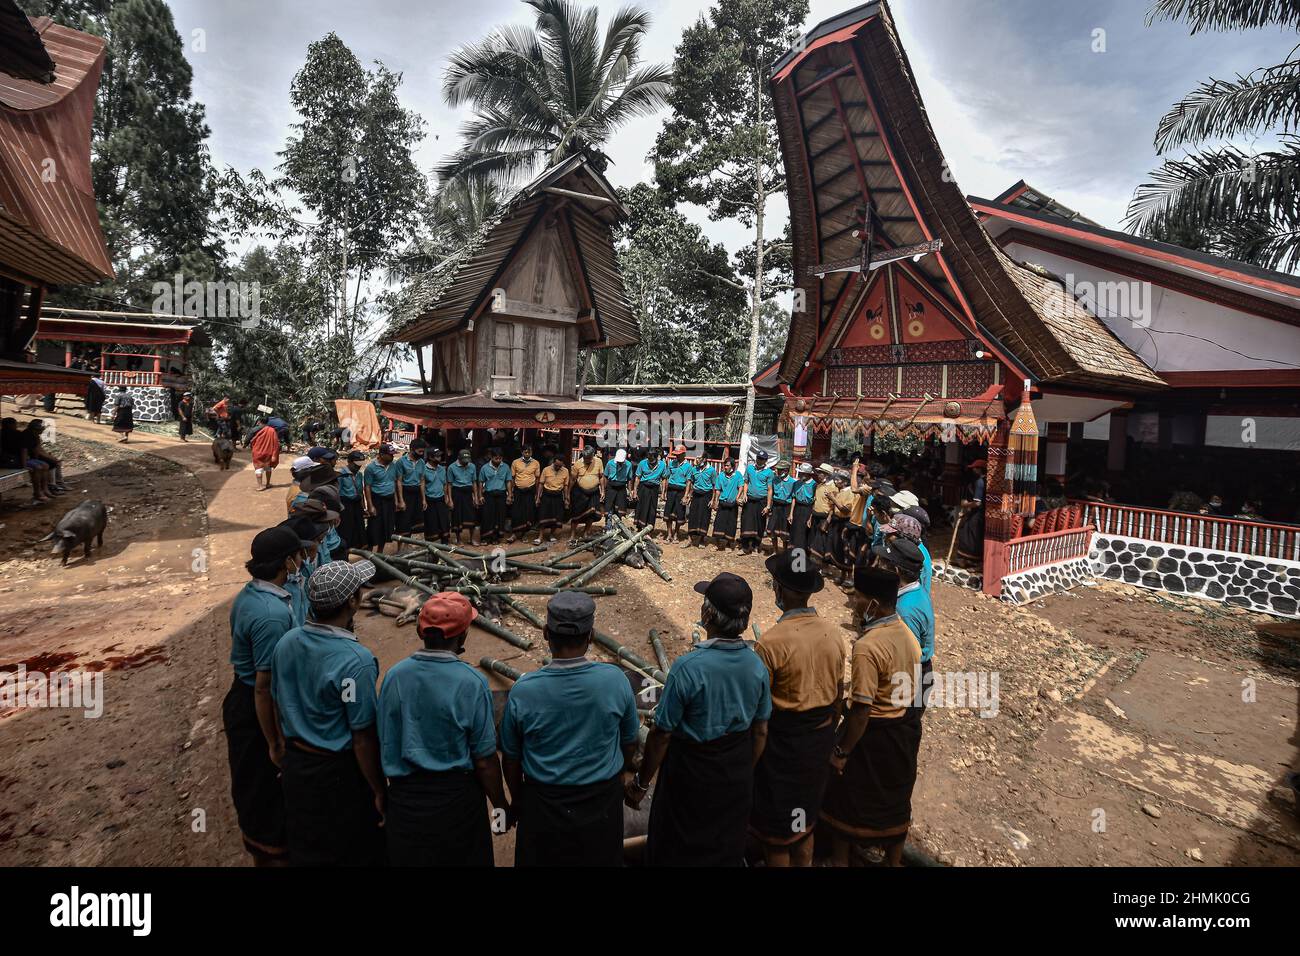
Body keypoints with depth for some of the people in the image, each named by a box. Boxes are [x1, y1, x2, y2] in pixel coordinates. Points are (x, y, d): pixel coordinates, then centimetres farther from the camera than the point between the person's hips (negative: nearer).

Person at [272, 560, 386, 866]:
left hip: (295, 764, 6)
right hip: (340, 772, -6)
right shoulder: (356, 660, -29)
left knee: (305, 848, 26)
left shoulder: (286, 643, -8)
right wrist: (379, 791, -9)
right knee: (356, 851, 17)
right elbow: (362, 738, -22)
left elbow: (279, 707, 6)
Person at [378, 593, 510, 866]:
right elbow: (484, 760, -14)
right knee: (463, 857, 20)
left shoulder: (394, 676, -10)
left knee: (408, 857, 24)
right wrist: (501, 806, 1)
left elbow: (384, 744, 2)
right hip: (456, 798, -3)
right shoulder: (471, 682, -20)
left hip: (403, 797, 3)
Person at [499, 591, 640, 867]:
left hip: (544, 805, 0)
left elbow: (511, 757, -5)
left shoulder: (522, 691, -21)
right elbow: (630, 741, -3)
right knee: (602, 859, 25)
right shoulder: (615, 680, -20)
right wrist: (624, 769, 19)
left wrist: (516, 798, 14)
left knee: (541, 859, 25)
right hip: (602, 802, 1)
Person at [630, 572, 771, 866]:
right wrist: (744, 772, 17)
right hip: (737, 777, 5)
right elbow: (760, 732, 1)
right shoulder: (756, 665, -12)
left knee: (677, 851, 20)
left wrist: (641, 783, -5)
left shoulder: (688, 668, -29)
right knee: (727, 847, 28)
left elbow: (661, 735, -20)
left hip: (690, 775, -4)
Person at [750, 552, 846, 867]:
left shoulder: (772, 642, -27)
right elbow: (839, 692, 4)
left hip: (784, 740, -6)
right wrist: (828, 729, 18)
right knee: (806, 812, 27)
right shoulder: (833, 632, -8)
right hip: (820, 736, 6)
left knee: (777, 821, 16)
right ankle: (804, 861, 45)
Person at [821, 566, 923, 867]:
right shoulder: (907, 633, -6)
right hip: (905, 727, 7)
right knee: (895, 797, 25)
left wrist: (841, 751, -15)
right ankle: (894, 860, 45)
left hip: (873, 732, -7)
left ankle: (840, 859, 36)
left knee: (846, 797, 17)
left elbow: (861, 709, -27)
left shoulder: (867, 646, -31)